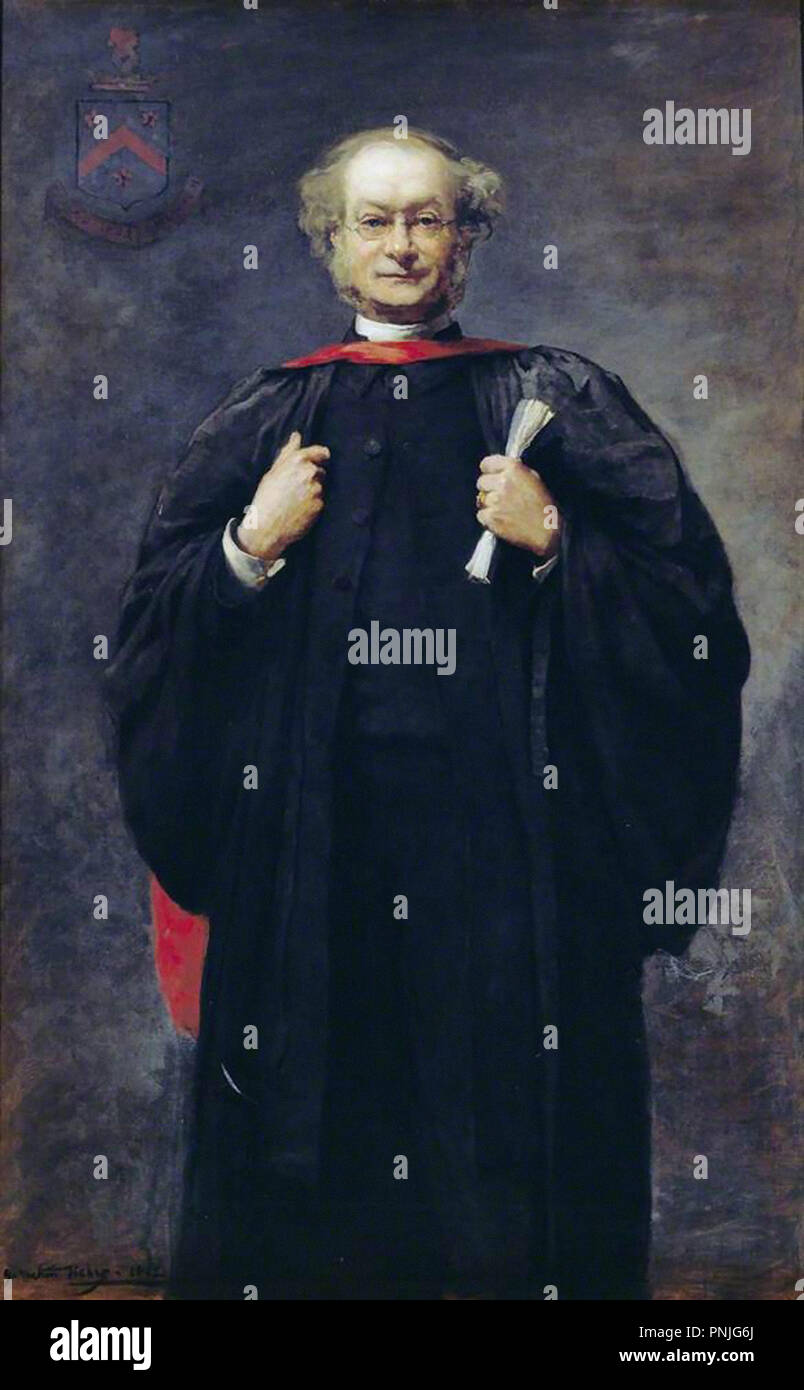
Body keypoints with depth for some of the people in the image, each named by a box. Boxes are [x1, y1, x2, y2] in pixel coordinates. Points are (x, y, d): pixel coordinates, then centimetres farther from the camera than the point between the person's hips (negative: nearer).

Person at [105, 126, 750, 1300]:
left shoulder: (551, 399, 8)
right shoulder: (267, 416, 12)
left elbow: (688, 596, 2)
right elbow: (155, 617, 10)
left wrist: (554, 544, -12)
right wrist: (249, 549, -7)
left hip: (504, 833, -1)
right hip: (311, 839, 1)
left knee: (513, 1112, 1)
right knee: (322, 1098, 5)